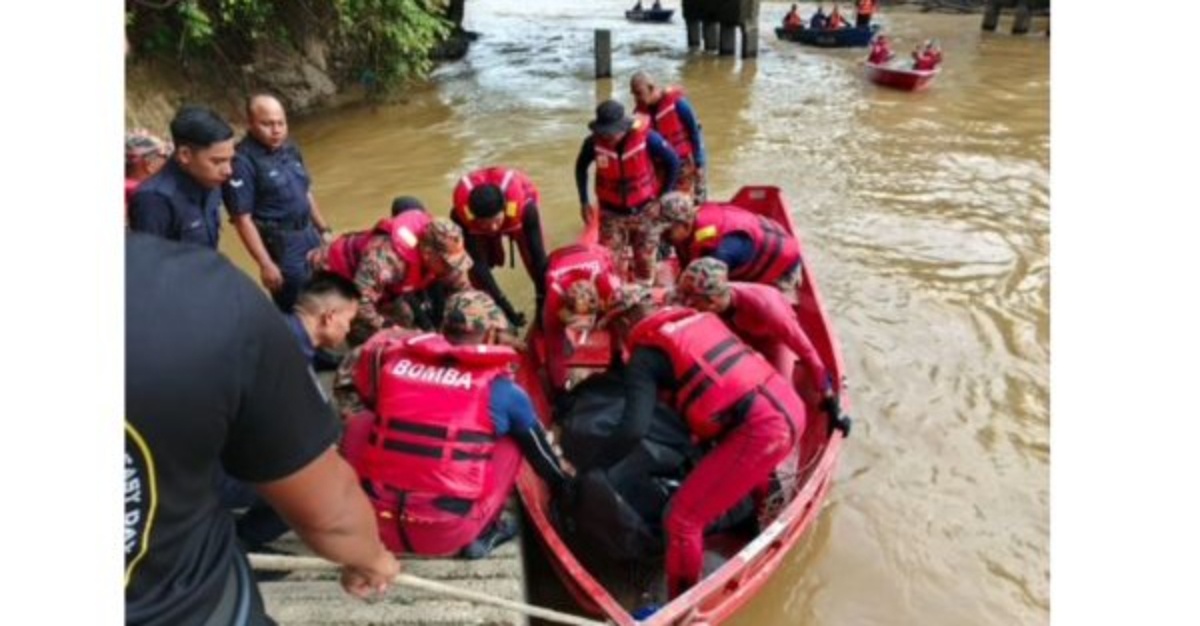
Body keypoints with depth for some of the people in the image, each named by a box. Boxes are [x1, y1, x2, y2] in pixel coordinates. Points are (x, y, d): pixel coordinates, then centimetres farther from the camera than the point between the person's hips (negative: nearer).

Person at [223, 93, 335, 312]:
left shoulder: (289, 148, 5)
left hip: (309, 234, 8)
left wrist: (324, 229, 16)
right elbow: (242, 219, -19)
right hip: (281, 246, -8)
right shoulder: (243, 162, -19)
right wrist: (265, 264, -20)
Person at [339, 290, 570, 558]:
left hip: (377, 524, 3)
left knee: (360, 423, 24)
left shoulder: (391, 359, 6)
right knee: (512, 442, 15)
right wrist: (565, 492, 34)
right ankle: (480, 534, 15)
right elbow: (541, 455, 15)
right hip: (447, 535, -2)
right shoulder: (501, 388, 0)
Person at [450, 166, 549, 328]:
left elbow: (538, 254, -36)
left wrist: (544, 301, -29)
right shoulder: (461, 213, -41)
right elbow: (478, 263, -34)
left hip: (518, 217, -1)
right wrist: (507, 308, -35)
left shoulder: (523, 205, -46)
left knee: (537, 261, -13)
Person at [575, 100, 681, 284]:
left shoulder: (646, 137, -24)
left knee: (645, 264, 14)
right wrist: (584, 201, 3)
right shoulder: (594, 142, -20)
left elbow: (673, 162, -7)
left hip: (644, 211, 0)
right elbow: (581, 167, 3)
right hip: (611, 213, 0)